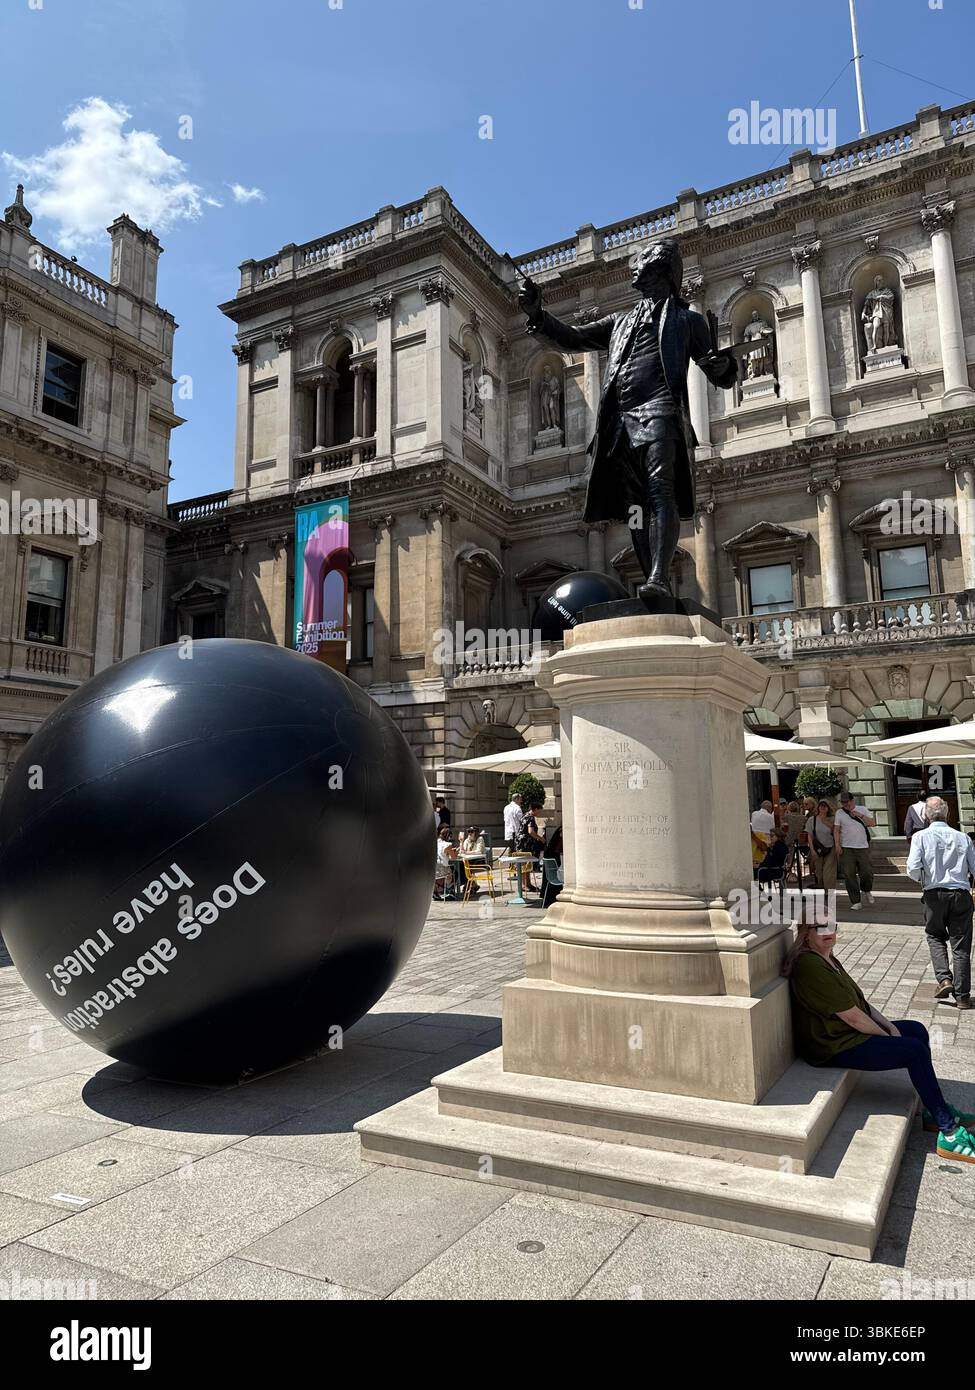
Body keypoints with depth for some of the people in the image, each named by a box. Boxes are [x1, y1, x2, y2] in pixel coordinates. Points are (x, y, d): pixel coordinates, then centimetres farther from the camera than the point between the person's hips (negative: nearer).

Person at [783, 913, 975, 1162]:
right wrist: (886, 1036, -7)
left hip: (848, 1032, 11)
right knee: (915, 1051, -14)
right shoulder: (810, 967, -25)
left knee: (917, 1030, 13)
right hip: (834, 1048, -11)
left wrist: (890, 1026, -1)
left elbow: (859, 1002, 13)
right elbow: (852, 1016, -21)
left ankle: (934, 1111, 19)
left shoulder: (827, 960, 11)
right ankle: (949, 1133, -5)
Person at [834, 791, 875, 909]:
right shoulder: (839, 813, 6)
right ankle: (856, 902, 3)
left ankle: (866, 891, 30)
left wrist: (860, 815, -11)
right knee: (849, 875, -4)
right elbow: (836, 830, 2)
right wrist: (837, 845, -8)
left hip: (863, 847, 0)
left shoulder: (862, 809, 8)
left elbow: (873, 823, -1)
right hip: (846, 848, 0)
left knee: (867, 872, -3)